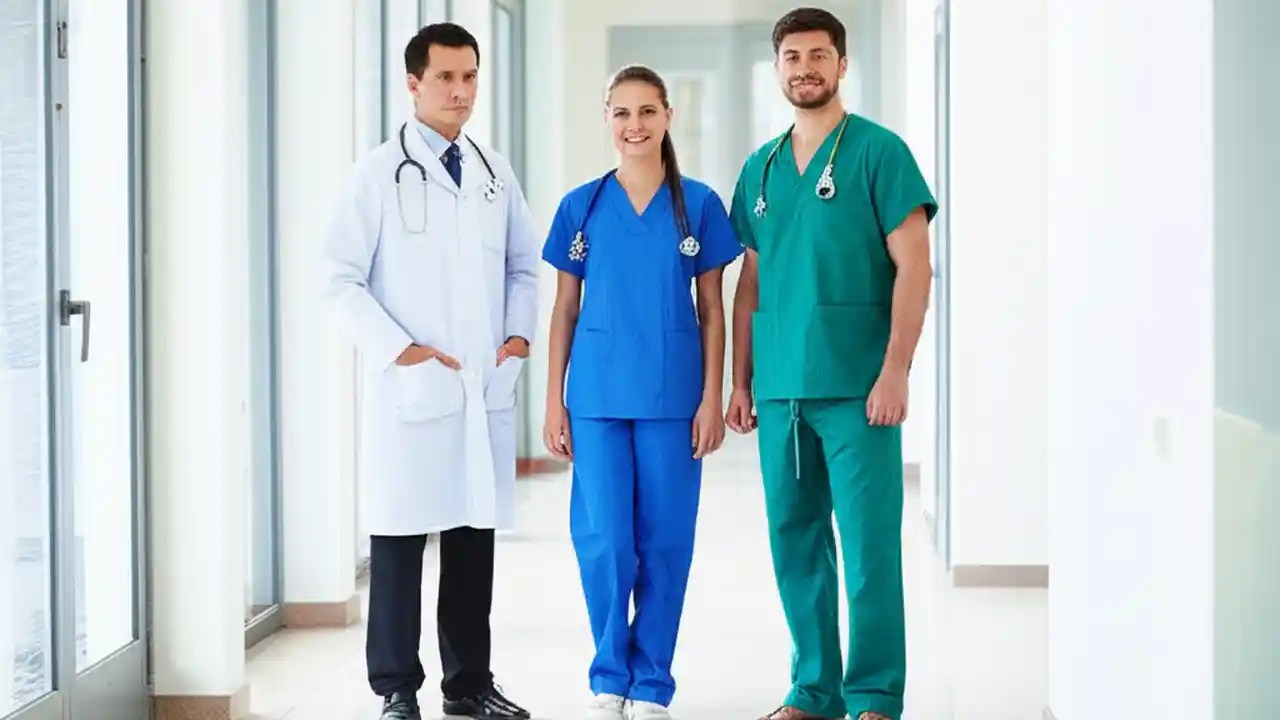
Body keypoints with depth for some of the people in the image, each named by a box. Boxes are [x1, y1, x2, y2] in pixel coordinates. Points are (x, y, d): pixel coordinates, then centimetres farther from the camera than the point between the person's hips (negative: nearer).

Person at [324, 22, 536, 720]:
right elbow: (341, 280, -5)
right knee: (400, 539, 0)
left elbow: (523, 266, 19)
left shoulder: (494, 173, 12)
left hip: (486, 388, 4)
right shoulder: (380, 173, -2)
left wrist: (519, 334, 3)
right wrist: (398, 349, -12)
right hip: (410, 389, -4)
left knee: (474, 539, 8)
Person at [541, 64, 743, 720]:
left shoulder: (698, 205, 3)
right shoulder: (581, 206, 5)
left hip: (673, 396, 0)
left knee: (665, 540, 3)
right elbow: (564, 310, 8)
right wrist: (553, 401, 4)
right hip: (598, 396, 0)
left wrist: (712, 397, -2)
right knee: (604, 540, -2)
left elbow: (711, 310, 5)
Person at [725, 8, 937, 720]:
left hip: (856, 386, -5)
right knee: (795, 541, 9)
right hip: (779, 388, 5)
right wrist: (741, 381, 12)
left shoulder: (878, 152, -2)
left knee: (869, 543, -4)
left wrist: (895, 372, -14)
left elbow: (914, 268, -6)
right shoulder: (761, 168, 14)